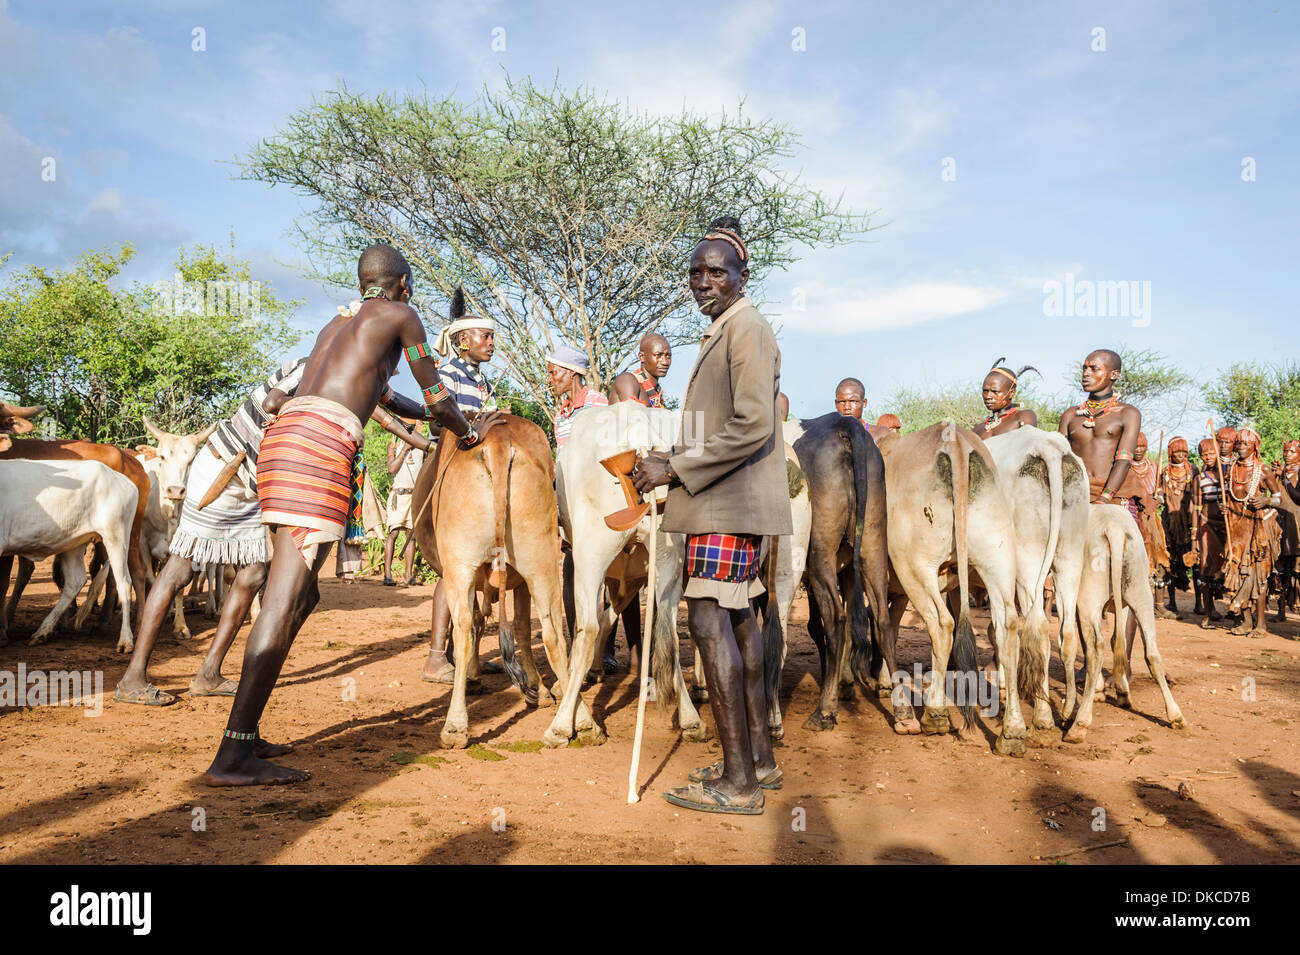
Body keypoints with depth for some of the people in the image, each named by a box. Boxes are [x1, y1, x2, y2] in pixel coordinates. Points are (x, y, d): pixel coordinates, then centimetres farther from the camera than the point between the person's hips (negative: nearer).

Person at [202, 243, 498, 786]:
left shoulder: (337, 324, 34)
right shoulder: (400, 316, 12)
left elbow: (382, 396, 46)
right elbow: (435, 395, 16)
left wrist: (438, 418, 58)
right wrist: (467, 434, 35)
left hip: (283, 435, 9)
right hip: (322, 441, -9)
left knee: (300, 594, 12)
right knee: (285, 599, -13)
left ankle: (244, 733, 12)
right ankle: (232, 757, -15)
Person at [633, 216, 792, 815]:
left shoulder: (747, 328, -10)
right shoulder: (720, 335, 20)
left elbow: (754, 426, -21)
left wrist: (676, 469, -19)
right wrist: (671, 463, 14)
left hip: (732, 502, -11)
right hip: (725, 502, 11)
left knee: (708, 619, -12)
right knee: (736, 618, 13)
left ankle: (739, 783, -7)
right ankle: (759, 759, 23)